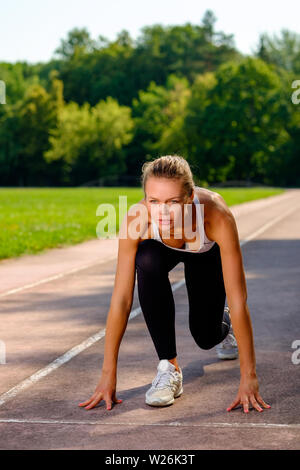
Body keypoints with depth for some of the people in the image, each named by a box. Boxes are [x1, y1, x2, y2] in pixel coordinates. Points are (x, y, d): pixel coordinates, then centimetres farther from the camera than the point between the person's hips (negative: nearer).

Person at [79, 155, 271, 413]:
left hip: (207, 251, 0)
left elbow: (238, 300, -42)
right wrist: (108, 375, -34)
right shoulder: (137, 219, -40)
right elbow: (121, 299, -35)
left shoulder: (217, 216, -44)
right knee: (147, 262, -35)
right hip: (160, 248, 0)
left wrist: (249, 378, -42)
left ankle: (223, 323, 39)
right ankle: (169, 367, -21)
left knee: (205, 337, -1)